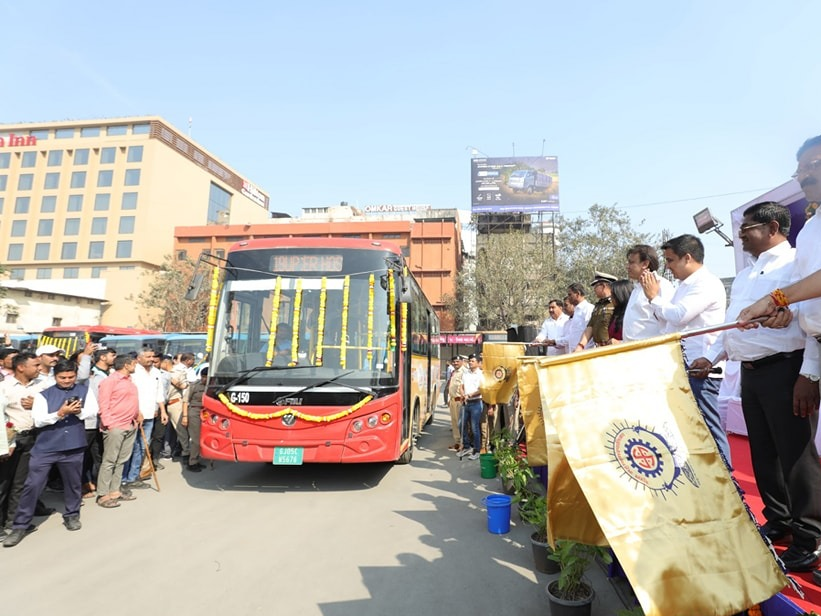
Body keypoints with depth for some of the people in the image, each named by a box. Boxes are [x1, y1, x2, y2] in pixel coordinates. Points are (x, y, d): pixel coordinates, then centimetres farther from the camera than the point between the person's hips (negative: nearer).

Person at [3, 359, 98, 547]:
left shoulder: (84, 390, 3)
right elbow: (38, 420, -11)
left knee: (73, 484, 14)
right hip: (45, 448, -1)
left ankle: (72, 515, 33)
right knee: (32, 485, 1)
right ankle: (20, 525, 16)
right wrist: (60, 413, -25)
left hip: (73, 447, 1)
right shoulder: (43, 394, -2)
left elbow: (93, 411, -4)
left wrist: (78, 411, -22)